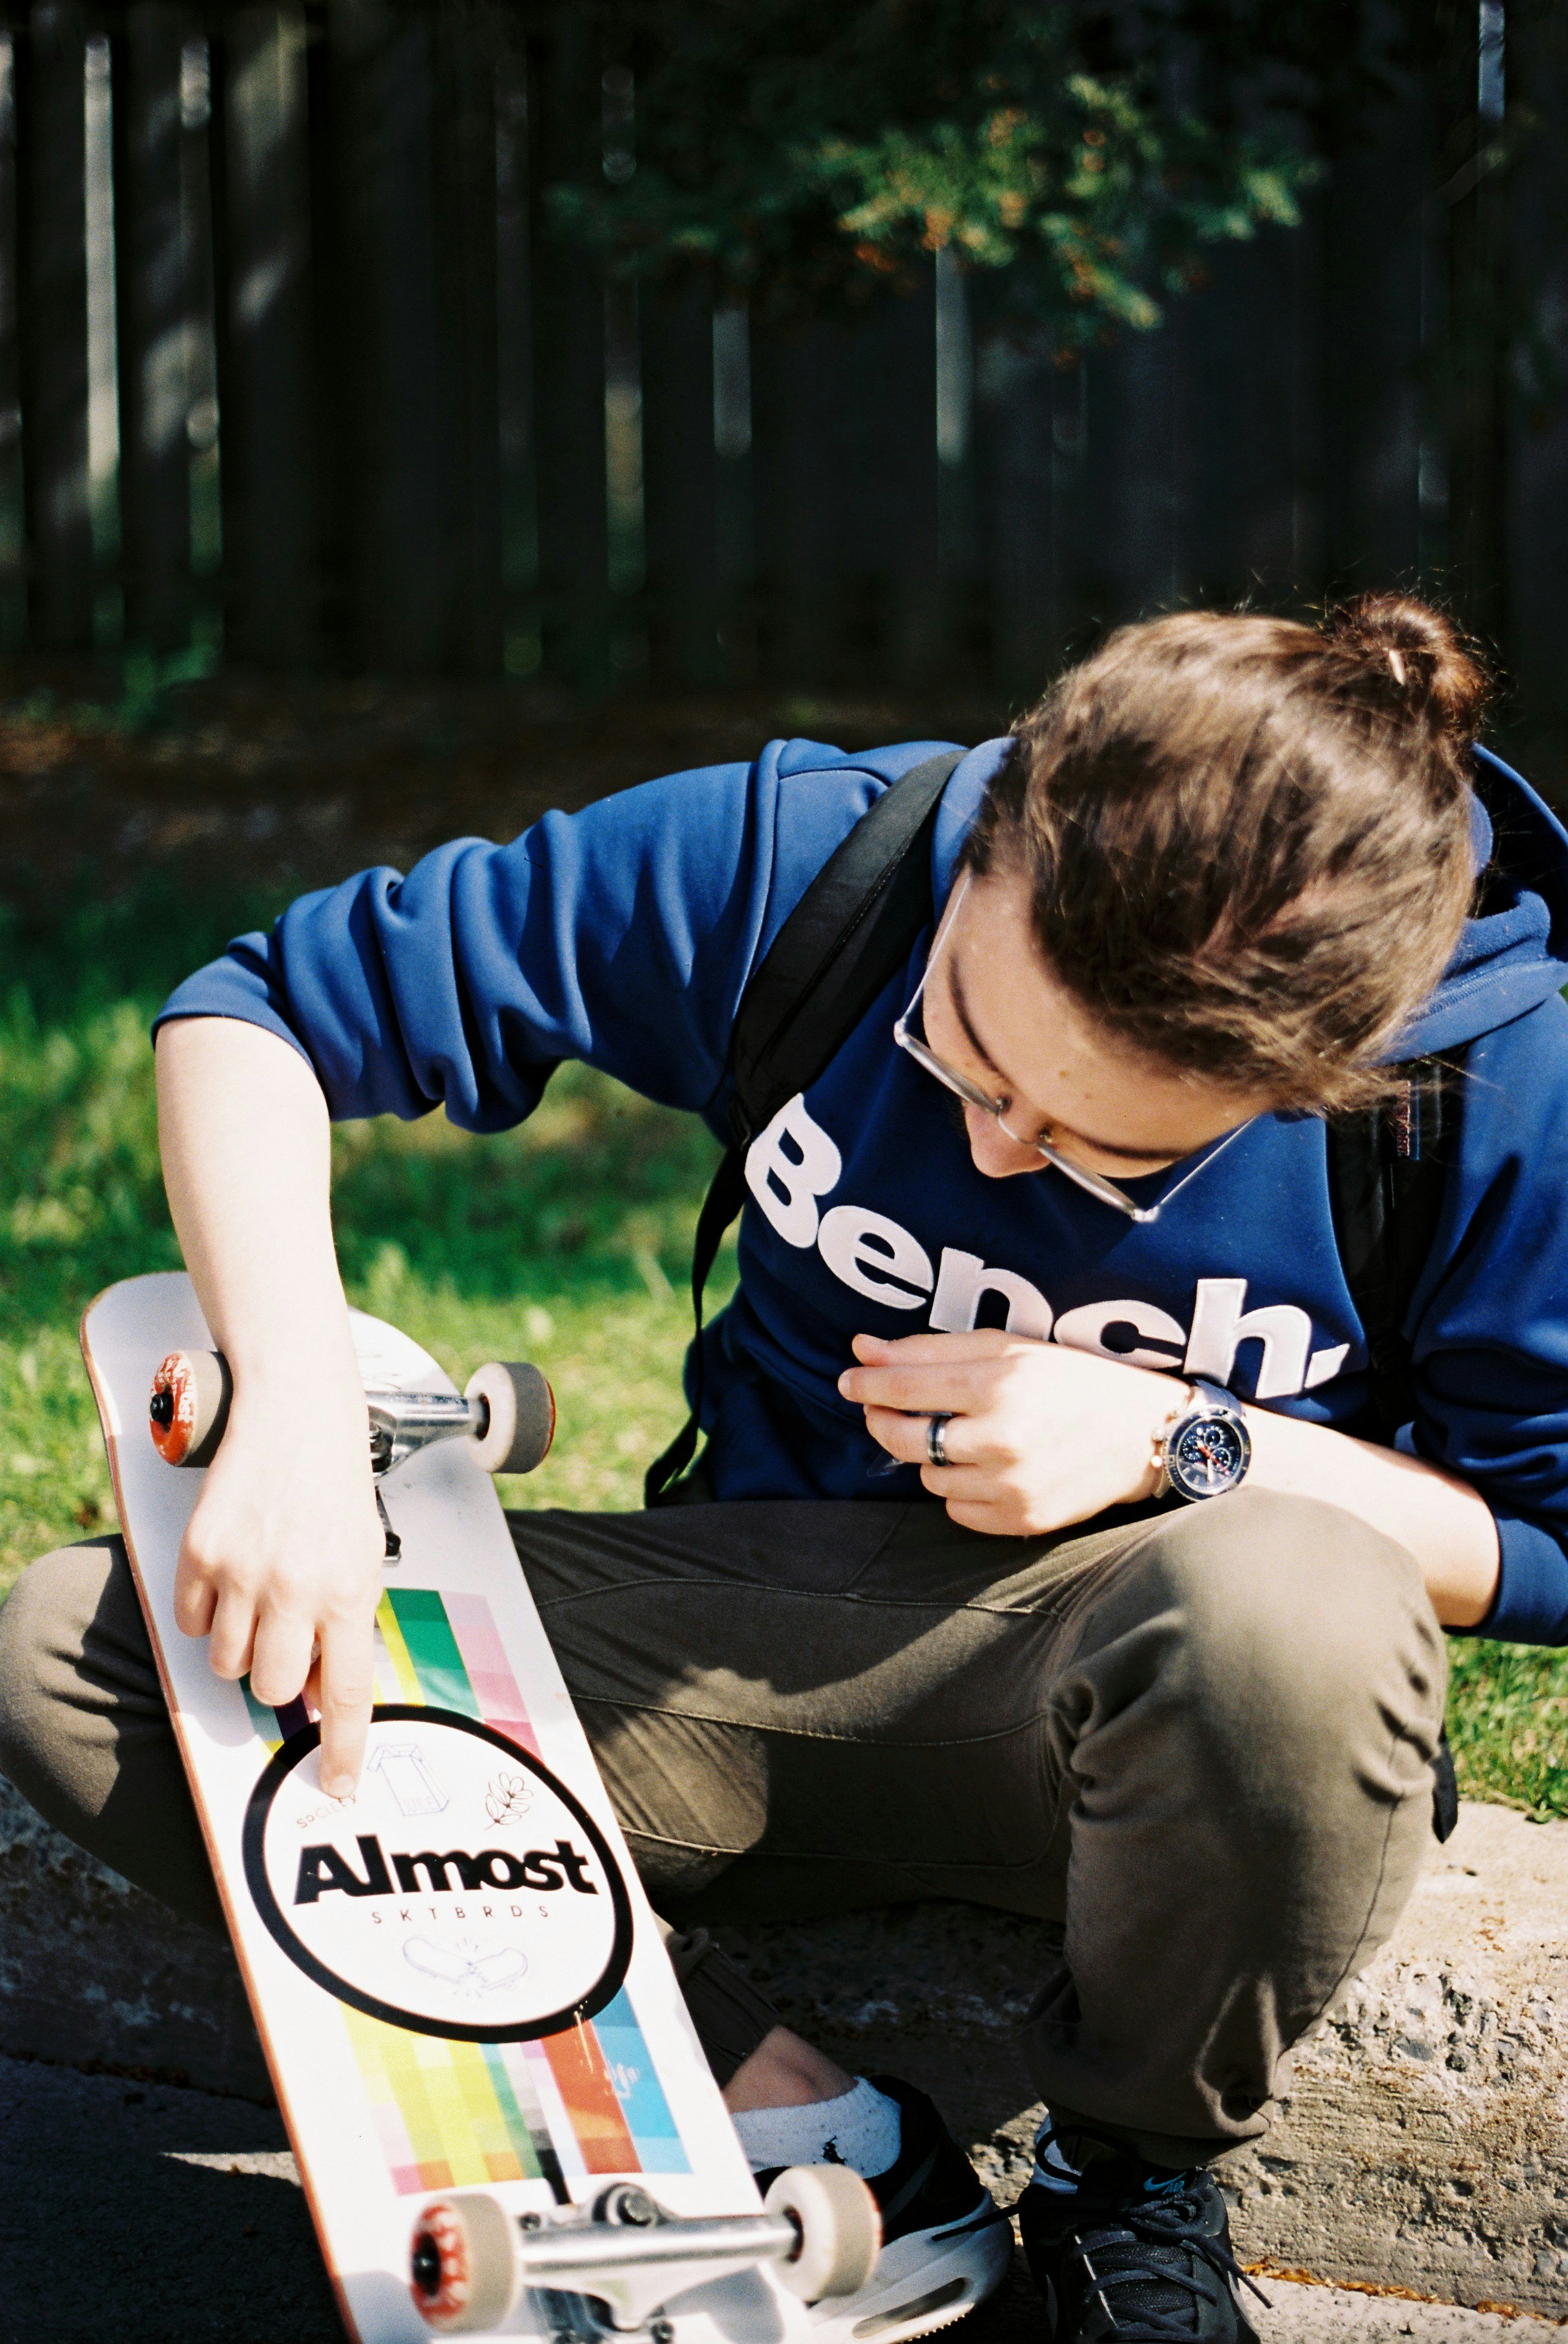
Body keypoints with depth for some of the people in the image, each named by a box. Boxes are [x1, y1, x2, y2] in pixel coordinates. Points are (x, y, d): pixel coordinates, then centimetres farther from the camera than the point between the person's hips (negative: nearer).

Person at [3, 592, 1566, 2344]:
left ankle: (1134, 2169, -8)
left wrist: (1175, 1442, -20)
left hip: (1127, 1711, -2)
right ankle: (794, 2128, -20)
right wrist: (298, 1410, -26)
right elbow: (254, 1011, -8)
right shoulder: (811, 860, -14)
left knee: (1285, 1605, -42)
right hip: (757, 1652, 3)